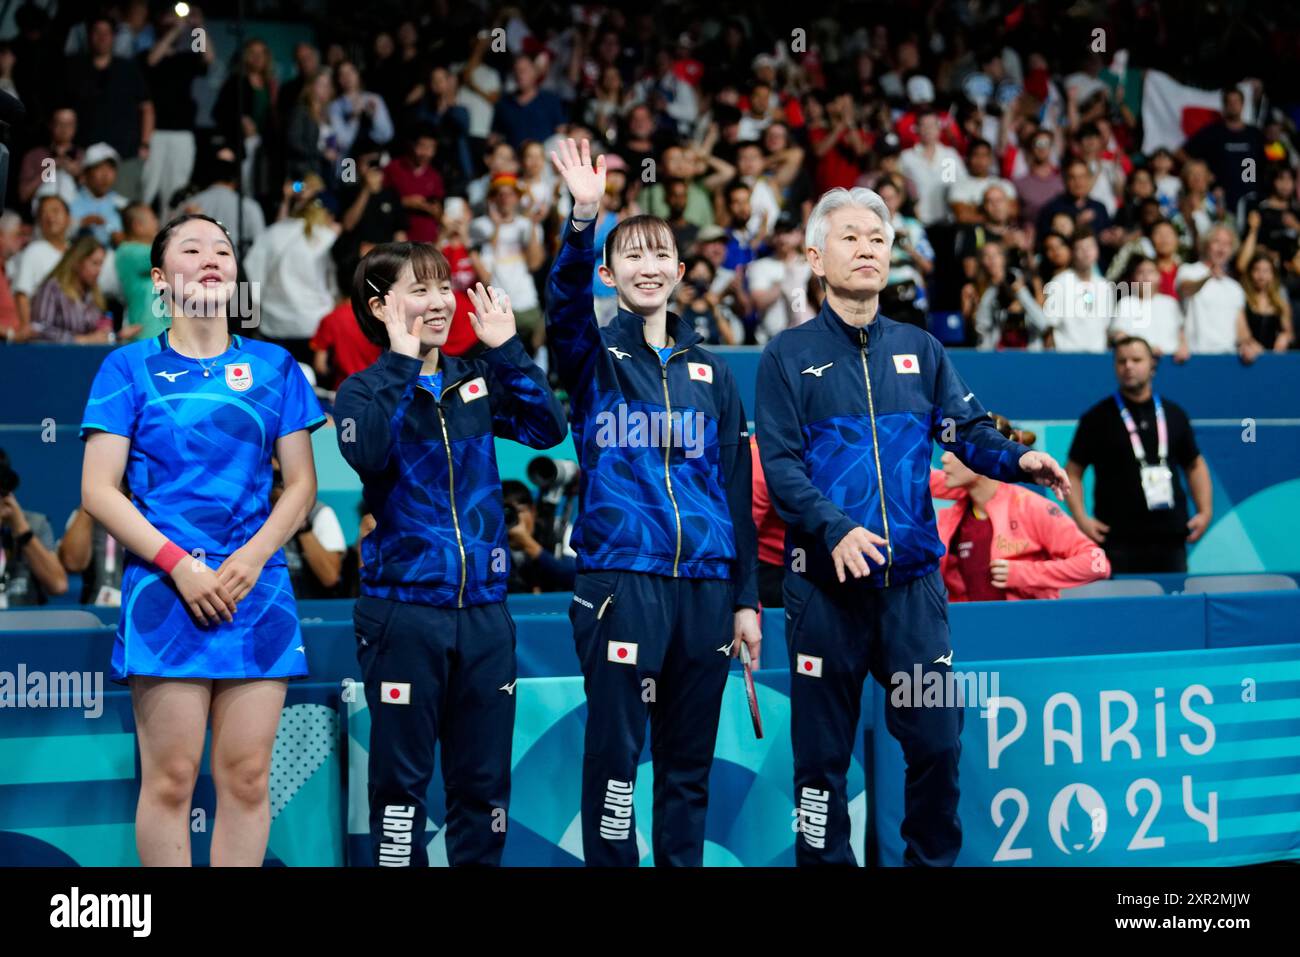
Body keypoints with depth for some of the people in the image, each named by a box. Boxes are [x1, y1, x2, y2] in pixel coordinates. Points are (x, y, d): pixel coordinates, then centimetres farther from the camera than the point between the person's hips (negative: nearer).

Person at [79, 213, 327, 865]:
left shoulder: (274, 367, 12)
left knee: (247, 777, 1)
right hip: (164, 587, -2)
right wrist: (179, 564, -11)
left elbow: (301, 482, 10)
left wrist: (252, 558, -7)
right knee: (170, 779, -4)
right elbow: (98, 490, -1)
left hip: (257, 588, 3)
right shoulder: (130, 367, 5)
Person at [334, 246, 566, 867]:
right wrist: (401, 362, -18)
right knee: (402, 775, 2)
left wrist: (506, 349, -5)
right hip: (403, 610, -4)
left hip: (483, 607, 4)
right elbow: (367, 453, -22)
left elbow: (548, 429, -3)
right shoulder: (366, 391, -1)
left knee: (484, 779, 9)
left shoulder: (478, 380, 11)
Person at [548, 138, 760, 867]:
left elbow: (737, 486, 14)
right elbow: (565, 301, -18)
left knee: (689, 762, 9)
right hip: (620, 580, -3)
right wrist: (584, 217, -35)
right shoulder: (594, 357, 5)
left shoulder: (710, 372, 15)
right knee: (615, 752, -4)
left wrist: (746, 597, 9)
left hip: (705, 586, 4)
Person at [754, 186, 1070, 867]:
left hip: (913, 579, 3)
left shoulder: (920, 350, 13)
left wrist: (1017, 459, -17)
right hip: (825, 581, -3)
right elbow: (780, 465, -8)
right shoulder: (788, 357, 2)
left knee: (936, 739, 4)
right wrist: (834, 529, -23)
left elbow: (968, 431, 5)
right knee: (822, 752, 4)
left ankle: (933, 860, 20)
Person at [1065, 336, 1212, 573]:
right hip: (1117, 540, -3)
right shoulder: (1098, 418, 3)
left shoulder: (1173, 415, 13)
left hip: (1170, 538, 3)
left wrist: (1205, 511, 10)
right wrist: (1081, 517, -9)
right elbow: (1073, 472, 4)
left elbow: (1195, 465, 22)